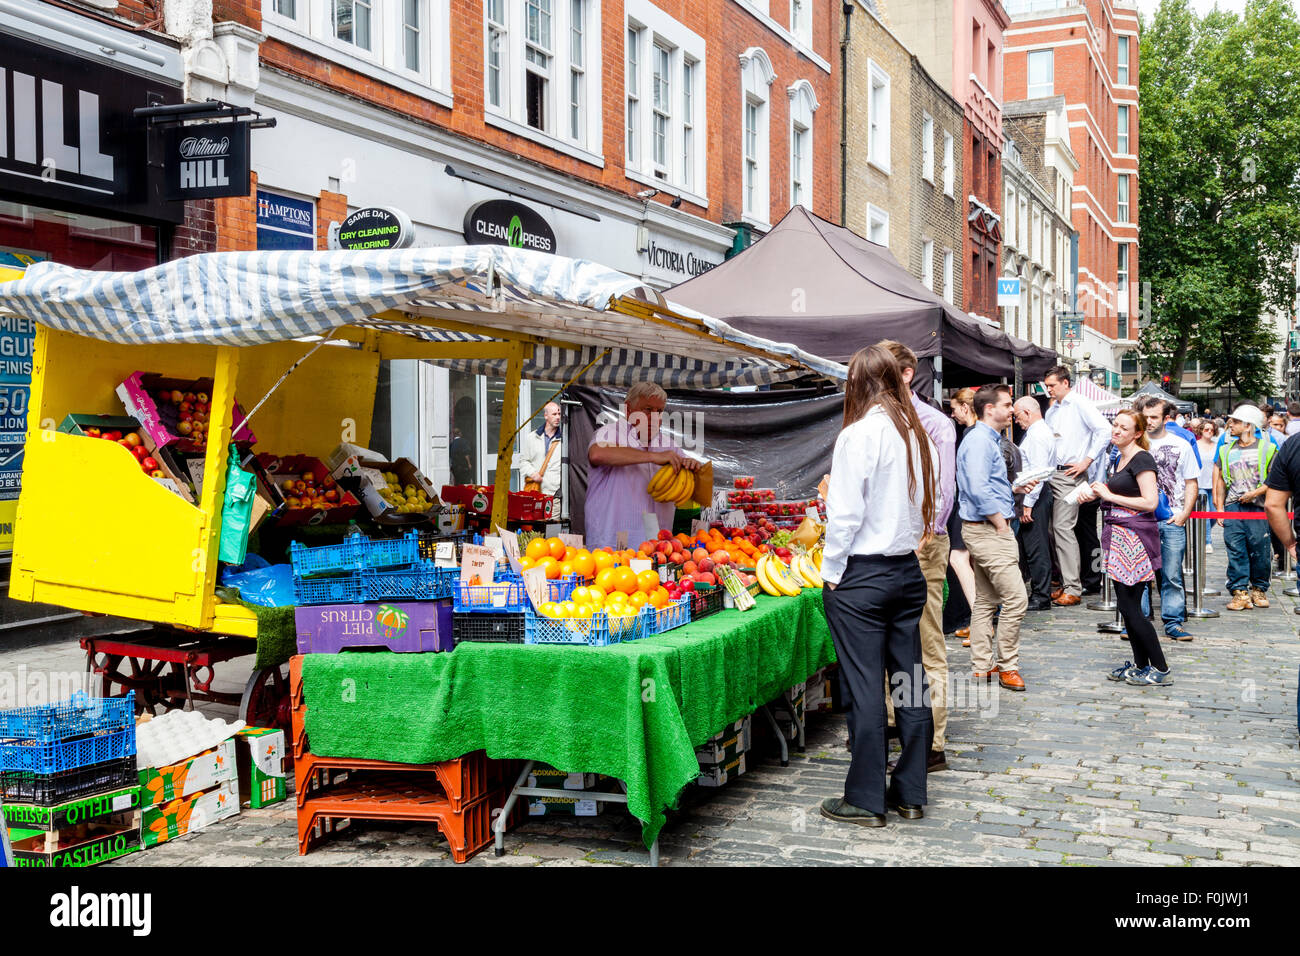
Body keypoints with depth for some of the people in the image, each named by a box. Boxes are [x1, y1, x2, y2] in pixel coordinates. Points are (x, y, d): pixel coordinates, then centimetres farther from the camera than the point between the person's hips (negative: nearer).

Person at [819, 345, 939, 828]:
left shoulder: (858, 434, -14)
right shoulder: (917, 433, 4)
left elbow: (845, 514, -15)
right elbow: (934, 503, 11)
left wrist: (831, 572, -5)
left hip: (862, 575, -6)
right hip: (908, 570, 7)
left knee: (865, 687, 0)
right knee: (910, 681, 11)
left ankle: (865, 800, 9)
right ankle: (910, 793, 21)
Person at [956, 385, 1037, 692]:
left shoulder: (989, 440, 18)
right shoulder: (980, 441, -15)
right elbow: (978, 490, -25)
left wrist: (1015, 489, 11)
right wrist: (1001, 524, -18)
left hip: (983, 530, 11)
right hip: (989, 530, -11)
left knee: (984, 601, 13)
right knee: (1015, 598, -9)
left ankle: (982, 667, 19)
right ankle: (1007, 666, 1)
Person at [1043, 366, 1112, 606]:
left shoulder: (1080, 404, -5)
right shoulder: (1051, 411, 19)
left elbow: (1104, 431, -14)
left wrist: (1086, 461, -14)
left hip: (1069, 474, -8)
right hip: (1051, 473, 8)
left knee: (1063, 527, -13)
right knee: (1053, 528, 6)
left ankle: (1073, 589, -11)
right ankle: (1064, 581, 14)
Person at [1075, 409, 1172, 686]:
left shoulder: (1141, 459, -12)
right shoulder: (1120, 459, 17)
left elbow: (1150, 502, -20)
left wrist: (1109, 495, -14)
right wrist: (1096, 493, 10)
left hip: (1135, 536, -10)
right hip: (1120, 537, 10)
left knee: (1129, 606, -8)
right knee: (1127, 605, 11)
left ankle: (1161, 670, -1)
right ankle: (1141, 666, 19)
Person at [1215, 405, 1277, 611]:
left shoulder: (1266, 449, 2)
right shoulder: (1226, 450, 14)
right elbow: (1221, 479, 17)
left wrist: (1256, 493, -13)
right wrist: (1219, 507, 9)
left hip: (1258, 507, -3)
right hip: (1232, 507, 3)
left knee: (1259, 550, 0)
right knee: (1235, 550, -4)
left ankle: (1259, 589, 15)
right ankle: (1239, 592, -2)